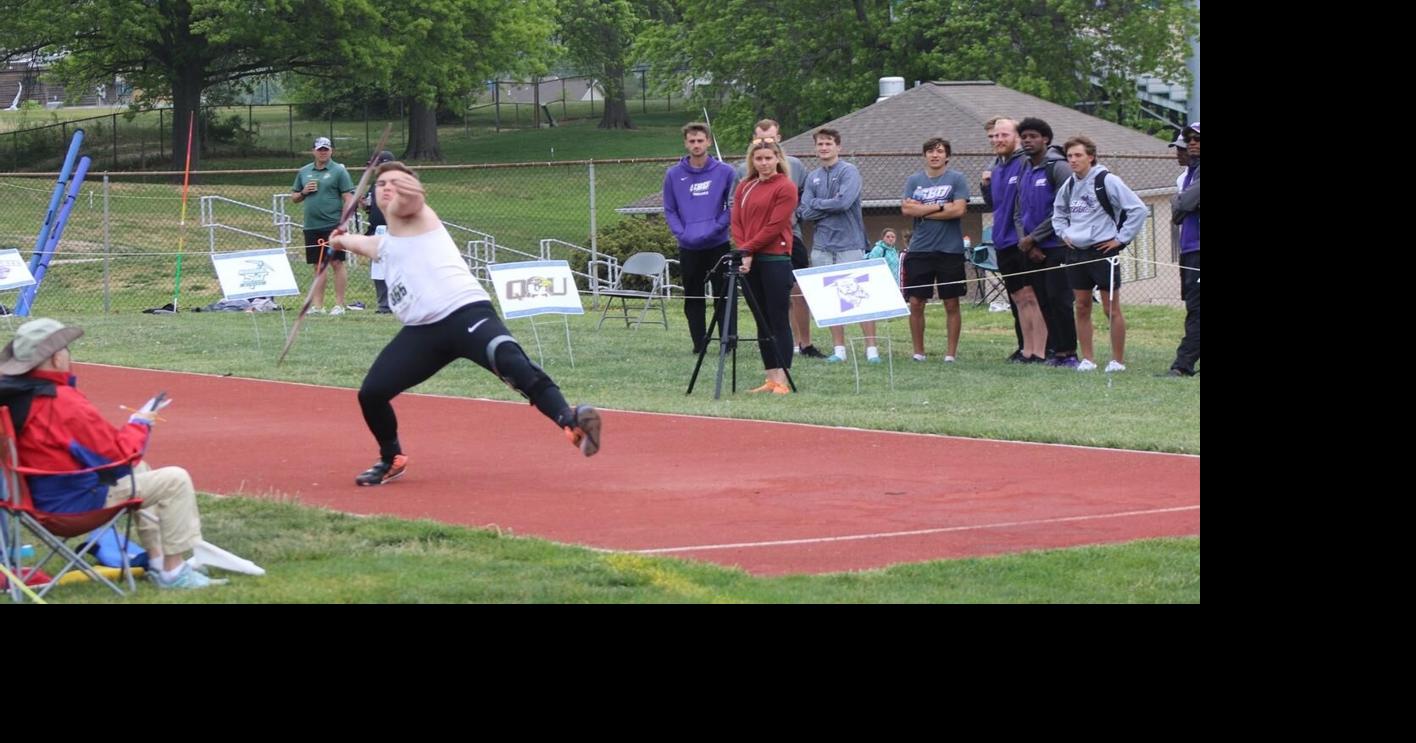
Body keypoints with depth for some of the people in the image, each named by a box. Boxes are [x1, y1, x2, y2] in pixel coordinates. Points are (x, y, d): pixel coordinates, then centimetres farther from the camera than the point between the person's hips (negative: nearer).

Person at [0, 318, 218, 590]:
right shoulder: (64, 402, -26)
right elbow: (121, 454, -18)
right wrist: (139, 424, 0)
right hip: (77, 499, -10)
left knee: (138, 471, 31)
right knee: (175, 480, -6)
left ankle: (157, 560, 33)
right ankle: (173, 571, 2)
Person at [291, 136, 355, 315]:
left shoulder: (339, 171, -1)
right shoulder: (304, 172, 14)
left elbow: (349, 198, -5)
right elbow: (294, 198, 20)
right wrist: (303, 192, -1)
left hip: (333, 225, -5)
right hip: (311, 226, 5)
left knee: (336, 263, -5)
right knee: (319, 266, 7)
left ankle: (339, 305, -3)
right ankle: (317, 305, 9)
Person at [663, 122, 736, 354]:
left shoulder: (725, 172, -1)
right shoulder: (674, 175, 3)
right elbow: (669, 210, 7)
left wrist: (716, 228, -13)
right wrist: (681, 233, -8)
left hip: (718, 245, -2)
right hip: (688, 247, 2)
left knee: (722, 295, 0)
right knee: (693, 298, 6)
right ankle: (699, 342, 12)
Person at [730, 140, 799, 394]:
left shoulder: (785, 187, -4)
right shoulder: (744, 188, 14)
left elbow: (774, 226, -11)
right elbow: (737, 222, 9)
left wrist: (748, 249, -12)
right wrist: (743, 253, -6)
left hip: (776, 259, -6)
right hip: (750, 262, 6)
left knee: (779, 321, -6)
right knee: (762, 321, 8)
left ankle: (782, 379, -7)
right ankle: (771, 378, 11)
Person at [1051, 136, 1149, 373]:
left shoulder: (1106, 181, -11)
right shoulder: (1070, 185, 9)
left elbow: (1138, 209, -13)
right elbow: (1058, 211, 28)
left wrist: (1121, 239, -11)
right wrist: (1063, 233, 12)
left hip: (1103, 250, -6)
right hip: (1076, 252, 6)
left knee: (1111, 309, -2)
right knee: (1082, 308, 8)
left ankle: (1118, 360, 4)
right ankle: (1087, 359, 15)